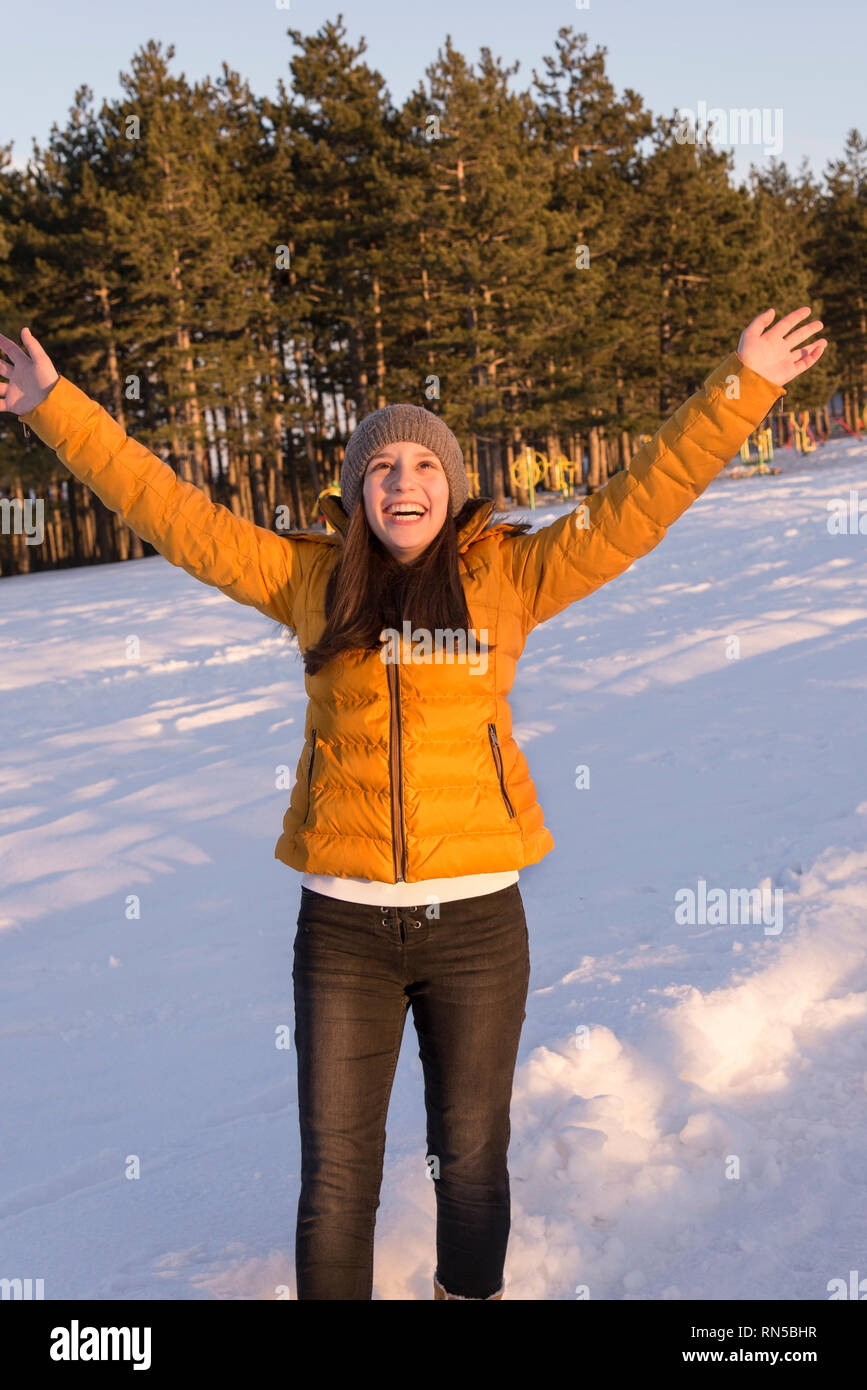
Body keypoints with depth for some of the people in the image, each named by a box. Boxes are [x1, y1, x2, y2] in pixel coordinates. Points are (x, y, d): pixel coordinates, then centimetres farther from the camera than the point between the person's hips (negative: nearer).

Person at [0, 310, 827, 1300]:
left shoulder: (505, 576, 1)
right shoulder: (311, 578, 4)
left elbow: (639, 505, 1)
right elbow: (170, 511, 7)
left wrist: (741, 388, -2)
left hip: (477, 918, 0)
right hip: (343, 924, 0)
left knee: (471, 1160, 16)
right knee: (335, 1175, 8)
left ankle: (471, 1292, 39)